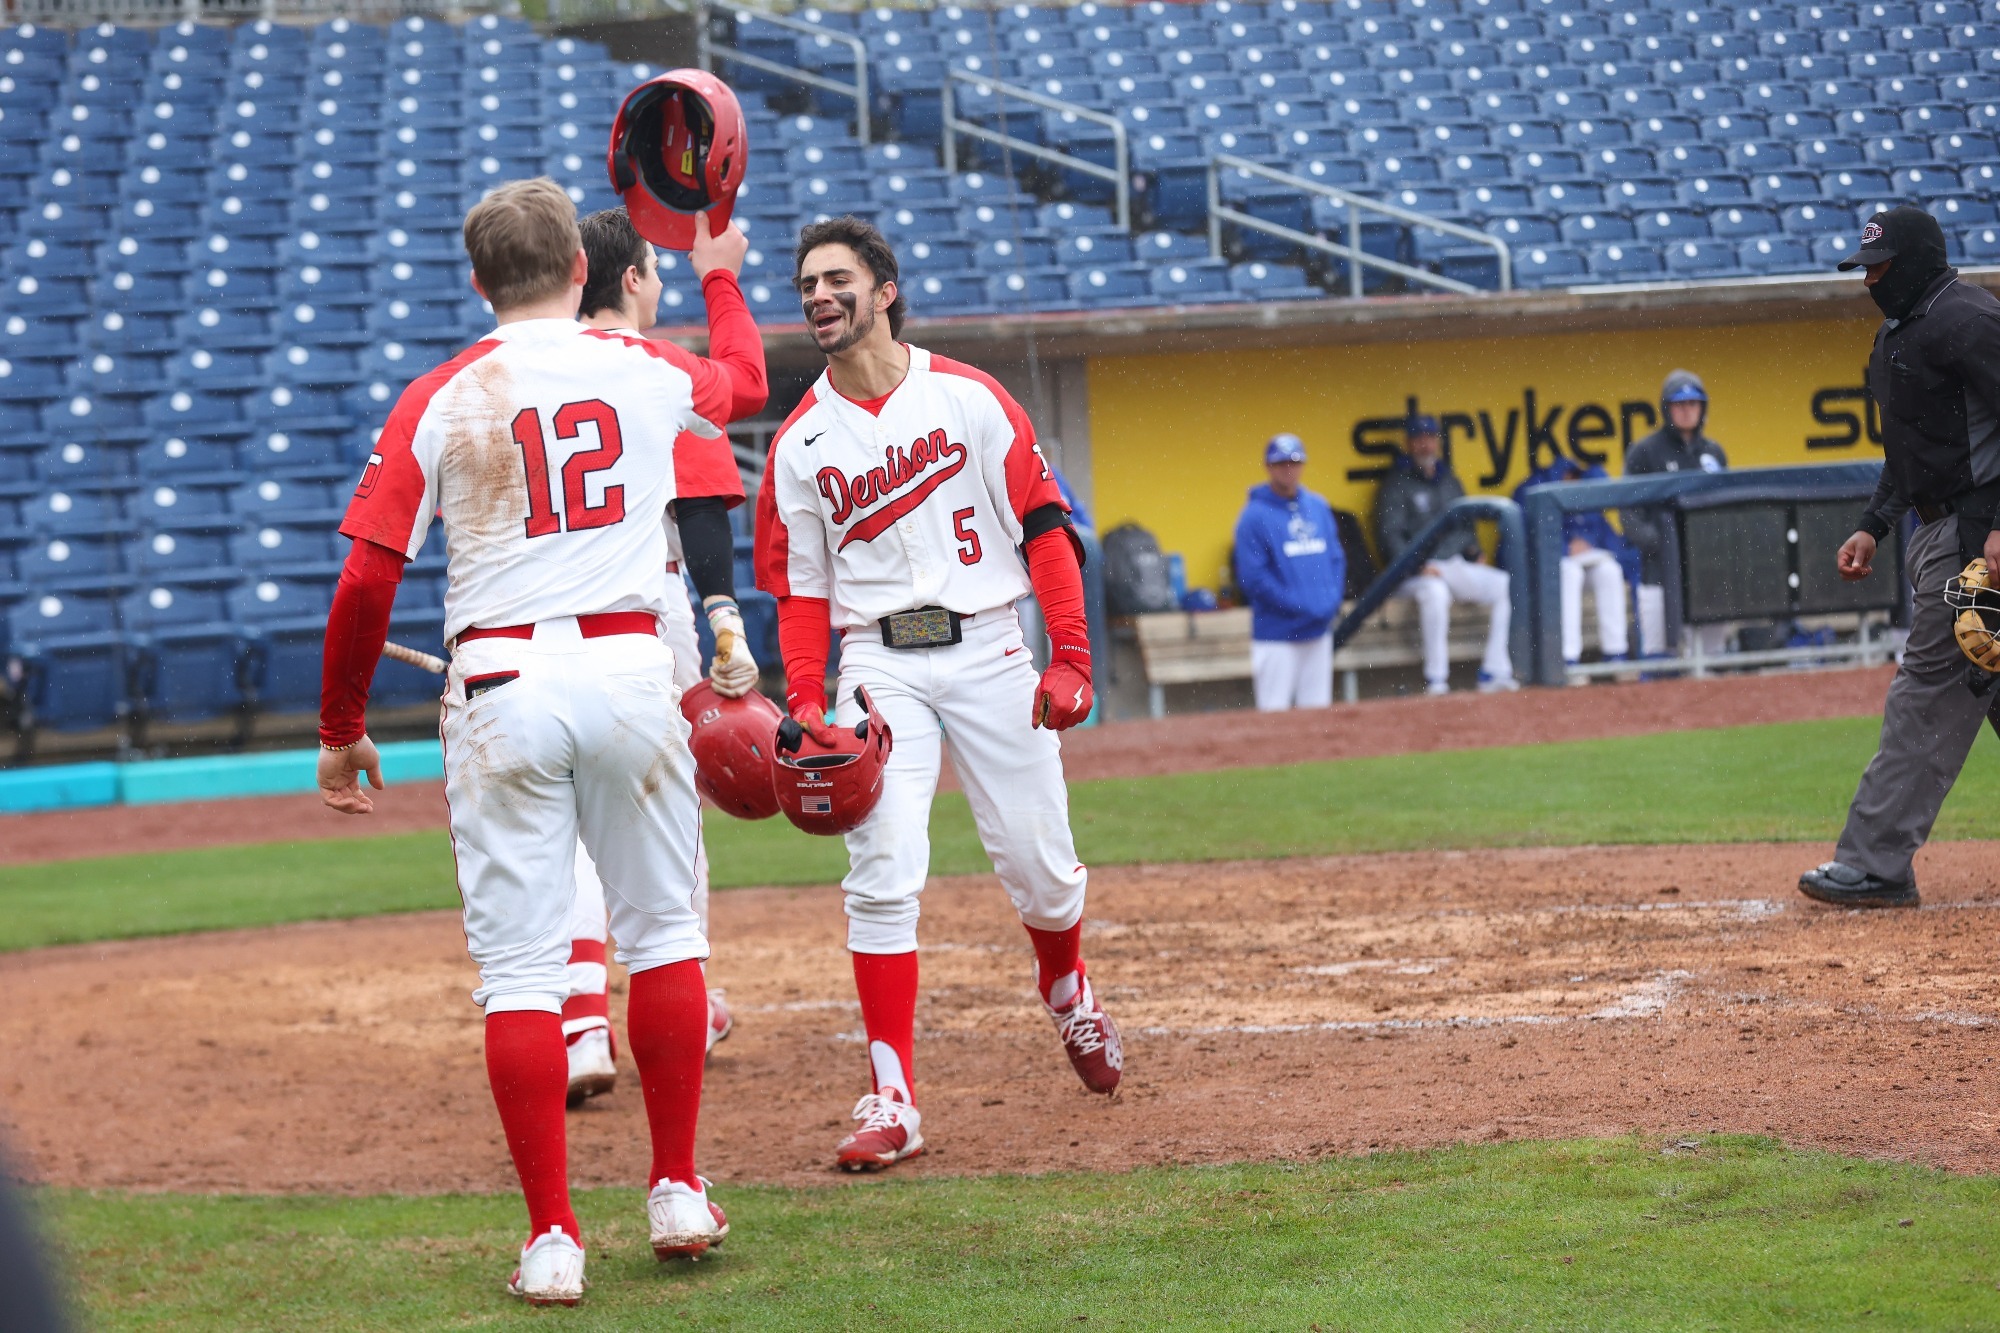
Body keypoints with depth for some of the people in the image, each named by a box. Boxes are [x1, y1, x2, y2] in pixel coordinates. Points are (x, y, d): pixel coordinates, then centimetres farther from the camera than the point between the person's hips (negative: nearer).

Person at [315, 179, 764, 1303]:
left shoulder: (439, 401, 1)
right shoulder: (646, 372, 6)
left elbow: (368, 581, -3)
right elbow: (744, 376, 32)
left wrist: (342, 729, 8)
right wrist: (720, 275, 51)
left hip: (502, 686, -1)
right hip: (630, 665, 1)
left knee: (520, 960, -1)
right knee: (663, 927, 15)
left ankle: (553, 1239, -3)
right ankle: (678, 1194, 19)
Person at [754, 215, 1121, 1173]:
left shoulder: (969, 399, 2)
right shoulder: (800, 442, 8)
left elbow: (1042, 526, 0)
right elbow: (801, 588, 9)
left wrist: (1071, 658, -9)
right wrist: (805, 705, -4)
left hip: (987, 651, -1)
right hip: (879, 664, 1)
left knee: (1039, 866, 2)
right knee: (883, 875, -14)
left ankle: (1066, 990, 37)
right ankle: (892, 1101, -14)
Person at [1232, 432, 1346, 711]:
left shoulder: (1319, 507, 9)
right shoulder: (1255, 515, -8)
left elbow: (1336, 559, 14)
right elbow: (1252, 577, -13)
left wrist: (1332, 601, -3)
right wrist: (1300, 608, -15)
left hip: (1319, 632, 6)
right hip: (1276, 634, -6)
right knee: (1273, 716, -6)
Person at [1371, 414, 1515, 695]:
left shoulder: (1450, 482, 21)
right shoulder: (1396, 485, 0)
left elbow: (1465, 525, 28)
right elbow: (1389, 535, -10)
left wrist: (1475, 553, 6)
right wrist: (1417, 565, -24)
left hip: (1456, 566, 7)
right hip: (1412, 573, -7)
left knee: (1503, 584, -14)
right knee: (1434, 591, -38)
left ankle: (1494, 673, -14)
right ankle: (1435, 683, -38)